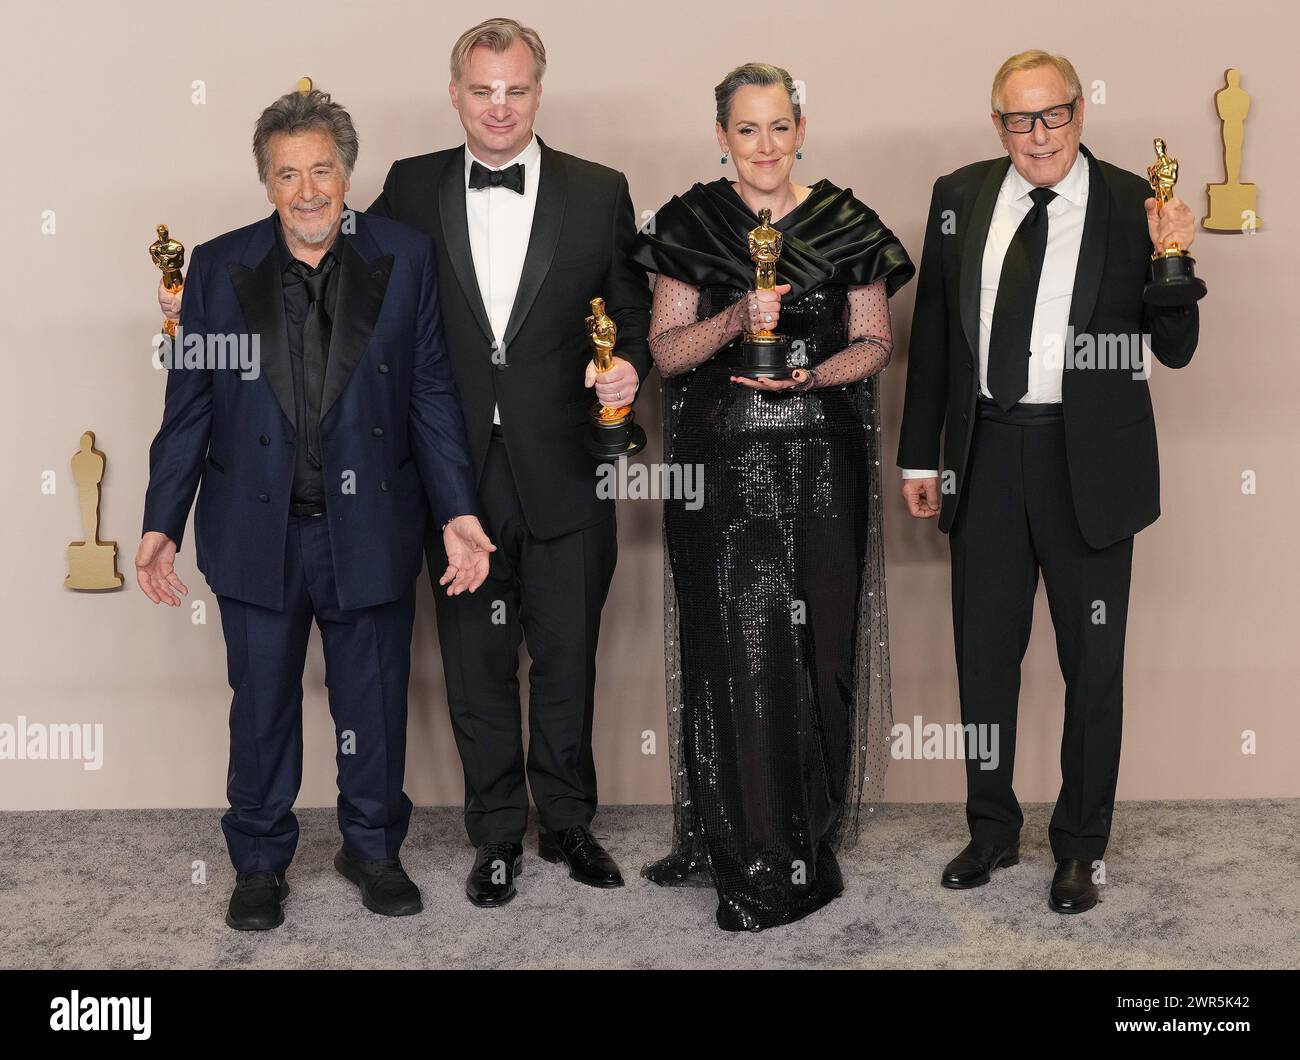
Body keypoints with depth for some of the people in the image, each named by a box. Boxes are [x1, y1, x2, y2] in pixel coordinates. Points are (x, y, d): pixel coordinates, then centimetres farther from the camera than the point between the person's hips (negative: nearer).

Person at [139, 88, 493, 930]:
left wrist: (457, 509, -6)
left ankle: (373, 847, 34)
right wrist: (162, 522, -1)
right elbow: (190, 404, 2)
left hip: (369, 530, 0)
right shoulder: (220, 267, 1)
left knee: (374, 703, 13)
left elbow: (432, 394, 0)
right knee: (263, 705, 12)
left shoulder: (405, 259, -1)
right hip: (257, 534, 0)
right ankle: (260, 861, 31)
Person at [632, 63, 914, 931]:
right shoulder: (691, 223, 4)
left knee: (811, 642, 1)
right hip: (721, 466, 1)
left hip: (818, 466, 0)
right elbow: (665, 350, 2)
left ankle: (800, 846, 13)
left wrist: (809, 376, -12)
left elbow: (874, 343, 6)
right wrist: (735, 320, -16)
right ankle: (725, 837, 18)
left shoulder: (843, 223, 3)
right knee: (729, 645, 3)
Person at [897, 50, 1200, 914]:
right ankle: (992, 831, 33)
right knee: (984, 654, 14)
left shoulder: (1133, 204, -5)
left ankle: (1080, 849, 26)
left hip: (1087, 462, -3)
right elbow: (933, 335, 9)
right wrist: (920, 456, 8)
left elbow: (1174, 351, -5)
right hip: (985, 454, 3)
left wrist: (1170, 262, -23)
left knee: (1093, 664, 8)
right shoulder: (960, 197, 4)